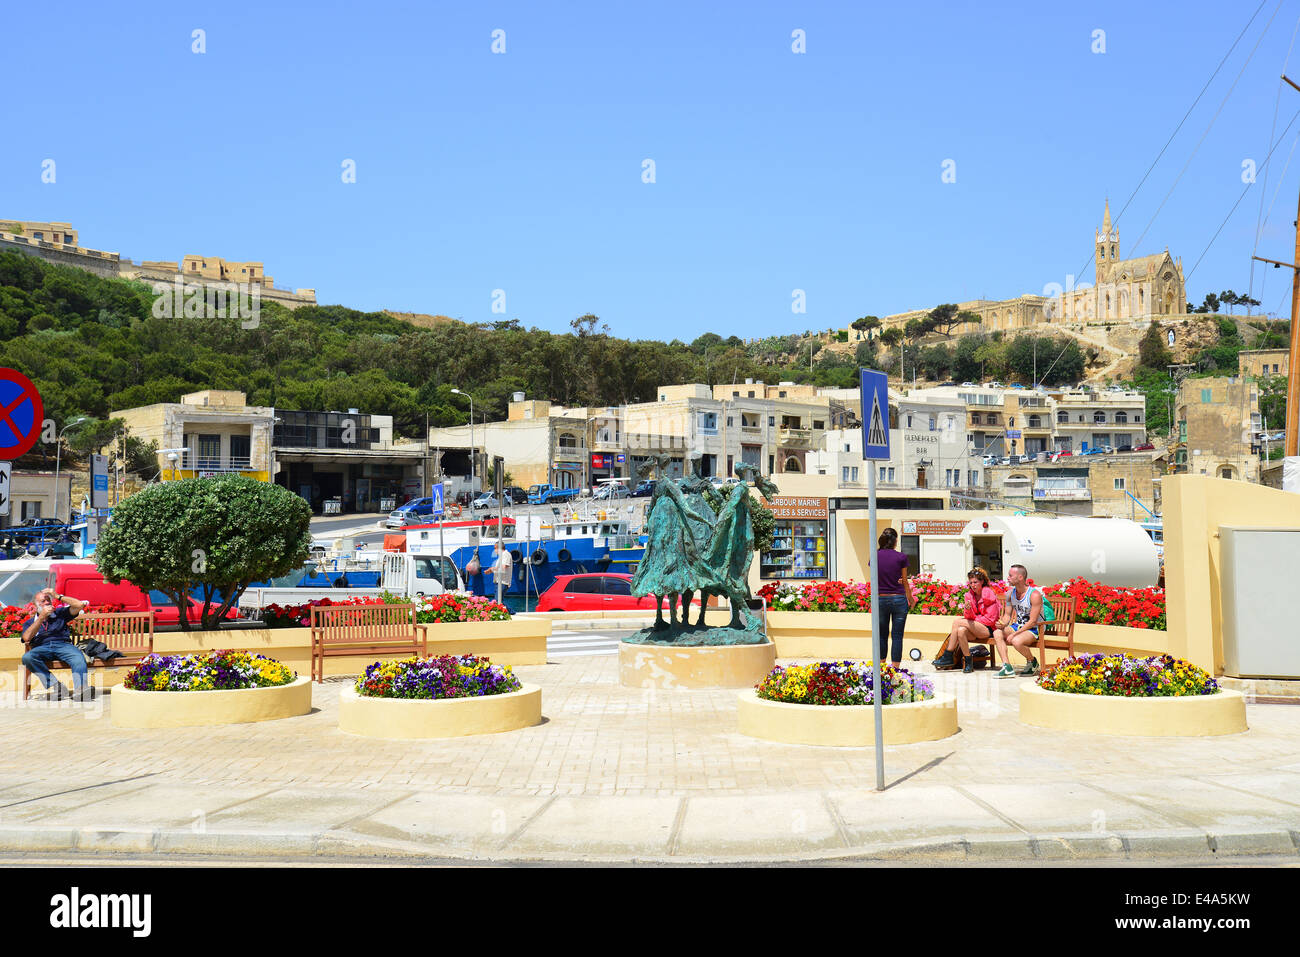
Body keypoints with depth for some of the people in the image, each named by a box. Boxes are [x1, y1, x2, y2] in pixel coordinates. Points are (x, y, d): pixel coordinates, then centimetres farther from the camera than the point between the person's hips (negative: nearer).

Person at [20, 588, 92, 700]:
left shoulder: (60, 613, 25)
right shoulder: (29, 623, 24)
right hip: (42, 648, 1)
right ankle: (54, 686, -38)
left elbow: (79, 605, 13)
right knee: (27, 657, -34)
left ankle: (80, 690, -54)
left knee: (79, 658, -34)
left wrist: (58, 596, 11)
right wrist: (42, 617, 0)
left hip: (63, 645, -1)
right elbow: (27, 638, 2)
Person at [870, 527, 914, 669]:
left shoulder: (875, 556, -1)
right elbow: (904, 581, 1)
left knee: (882, 635, 14)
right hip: (899, 599, -2)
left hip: (880, 599, 2)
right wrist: (910, 598, 15)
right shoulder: (901, 557, -7)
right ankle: (895, 668, 2)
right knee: (897, 635, 3)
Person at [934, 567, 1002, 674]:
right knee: (961, 631, -30)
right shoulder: (970, 595, 10)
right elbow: (969, 617, 3)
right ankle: (968, 663, -22)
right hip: (974, 627, 5)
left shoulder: (989, 595, -7)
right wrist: (968, 610, -19)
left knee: (957, 622, -23)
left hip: (989, 629, -5)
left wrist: (974, 619, -8)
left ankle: (947, 656, -18)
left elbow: (990, 620, -9)